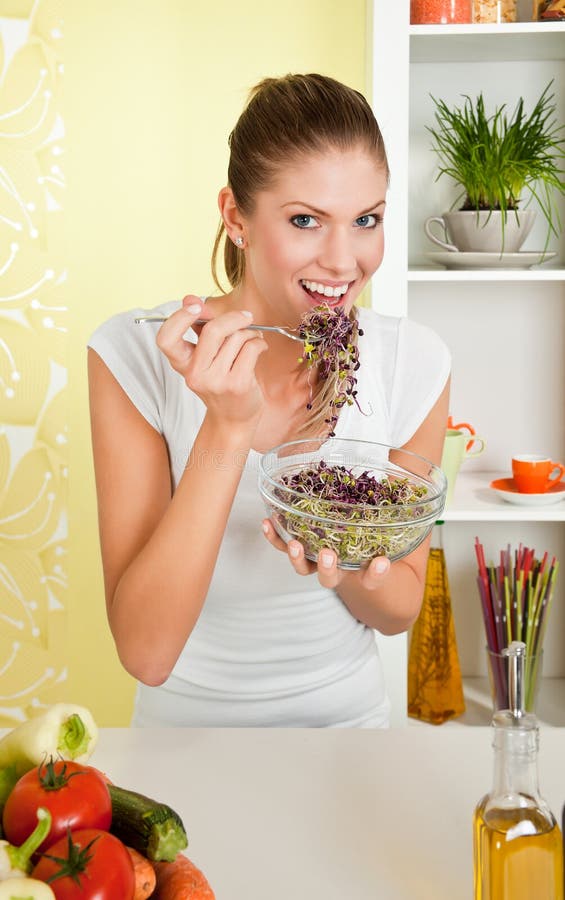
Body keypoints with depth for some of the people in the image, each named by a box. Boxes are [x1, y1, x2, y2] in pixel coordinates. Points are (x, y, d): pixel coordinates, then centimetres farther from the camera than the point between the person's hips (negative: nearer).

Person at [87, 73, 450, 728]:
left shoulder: (413, 362, -10)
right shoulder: (135, 355, -16)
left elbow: (401, 611, 0)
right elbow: (146, 652, -20)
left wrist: (349, 566, -20)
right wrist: (228, 426, -27)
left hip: (345, 721, 1)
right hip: (186, 723, -1)